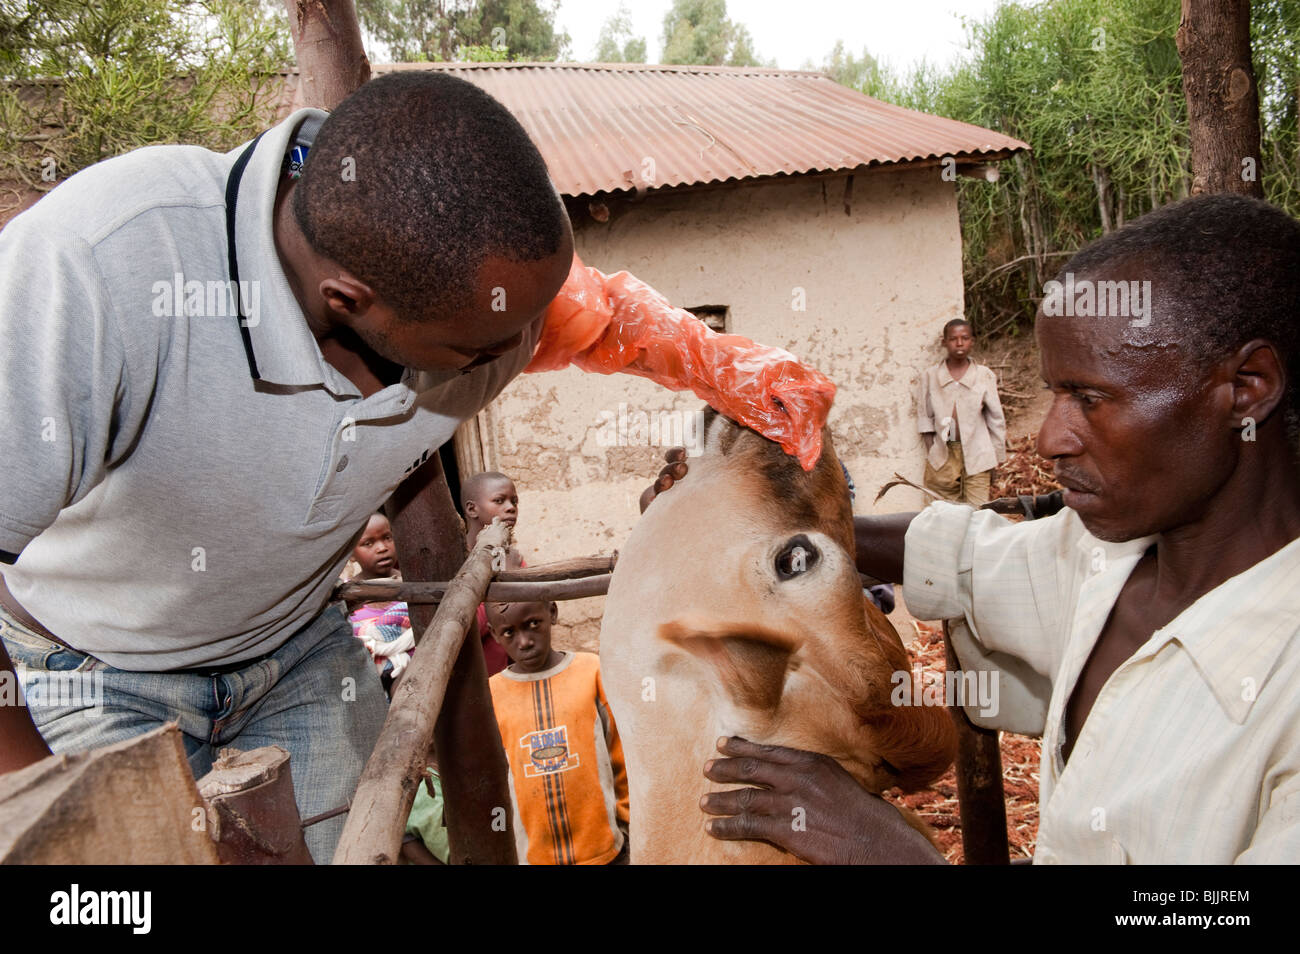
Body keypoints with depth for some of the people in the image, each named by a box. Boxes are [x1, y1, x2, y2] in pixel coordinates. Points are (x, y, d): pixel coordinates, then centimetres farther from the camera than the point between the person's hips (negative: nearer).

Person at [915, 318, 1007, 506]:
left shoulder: (985, 375, 4)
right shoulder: (929, 376, 5)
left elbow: (996, 420, 8)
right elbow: (924, 419, 7)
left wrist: (995, 462, 8)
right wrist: (931, 454, 0)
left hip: (976, 457, 0)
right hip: (942, 455, 1)